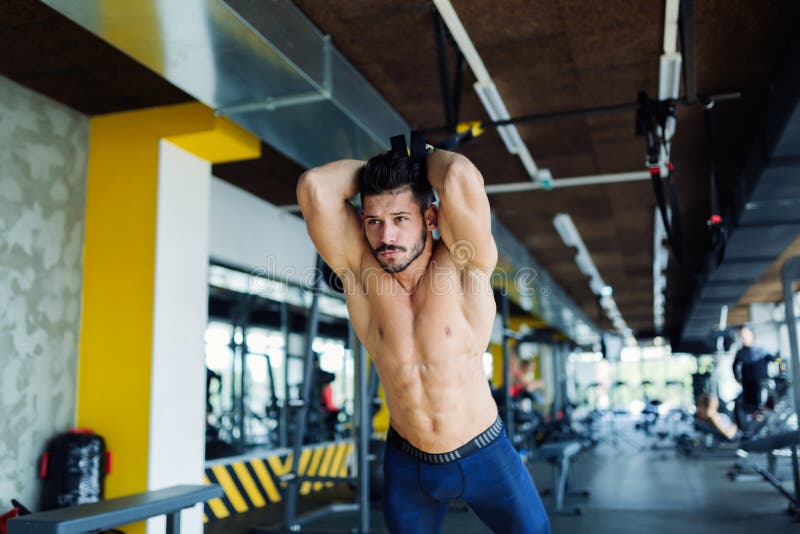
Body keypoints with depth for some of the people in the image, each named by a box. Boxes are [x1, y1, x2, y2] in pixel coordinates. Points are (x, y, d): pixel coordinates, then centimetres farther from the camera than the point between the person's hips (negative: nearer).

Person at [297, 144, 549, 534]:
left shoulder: (463, 263, -18)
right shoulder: (359, 269, -12)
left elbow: (461, 177, -35)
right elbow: (314, 187, -25)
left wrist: (425, 157, -14)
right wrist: (375, 167, -10)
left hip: (485, 454, -2)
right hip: (406, 465, 2)